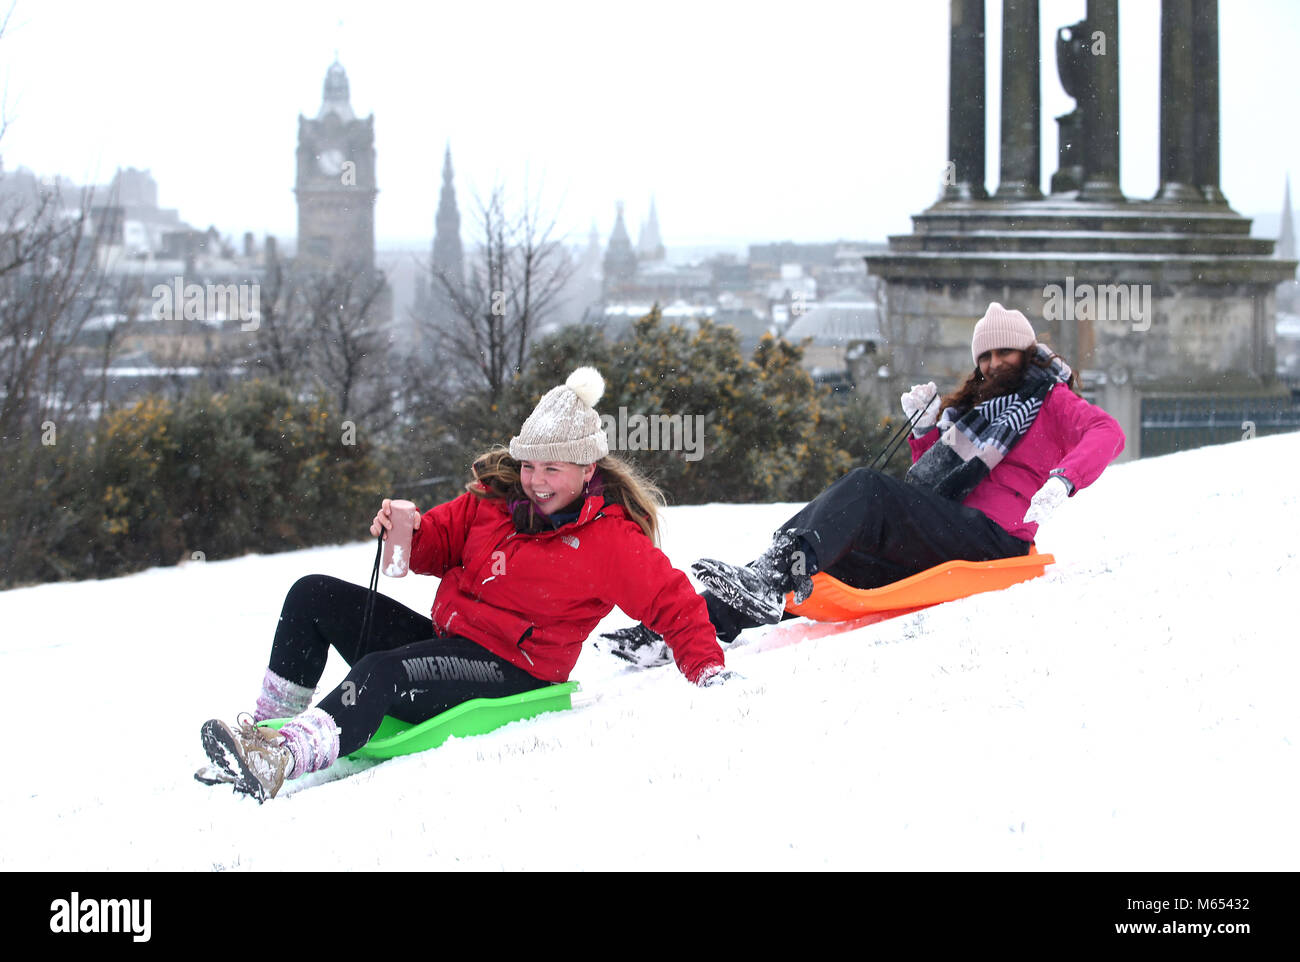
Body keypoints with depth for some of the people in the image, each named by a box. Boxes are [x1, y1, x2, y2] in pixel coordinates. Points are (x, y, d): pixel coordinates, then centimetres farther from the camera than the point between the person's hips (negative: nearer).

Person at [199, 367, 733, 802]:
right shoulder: (497, 496, 7)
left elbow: (674, 603, -8)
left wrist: (708, 668, -19)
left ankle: (278, 760, -56)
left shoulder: (610, 538, -9)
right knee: (312, 596, 1)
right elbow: (443, 541, 16)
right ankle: (272, 721, 0)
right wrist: (405, 533, -6)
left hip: (509, 673, -8)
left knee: (380, 673, -36)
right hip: (445, 640, 8)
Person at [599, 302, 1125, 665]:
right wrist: (925, 429, 12)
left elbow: (1107, 433, -11)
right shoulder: (975, 404, 33)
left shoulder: (1050, 399, 10)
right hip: (938, 540, 8)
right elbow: (932, 478, 30)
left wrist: (1061, 481, -30)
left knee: (869, 490, -31)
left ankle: (772, 577, -51)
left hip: (991, 541, -8)